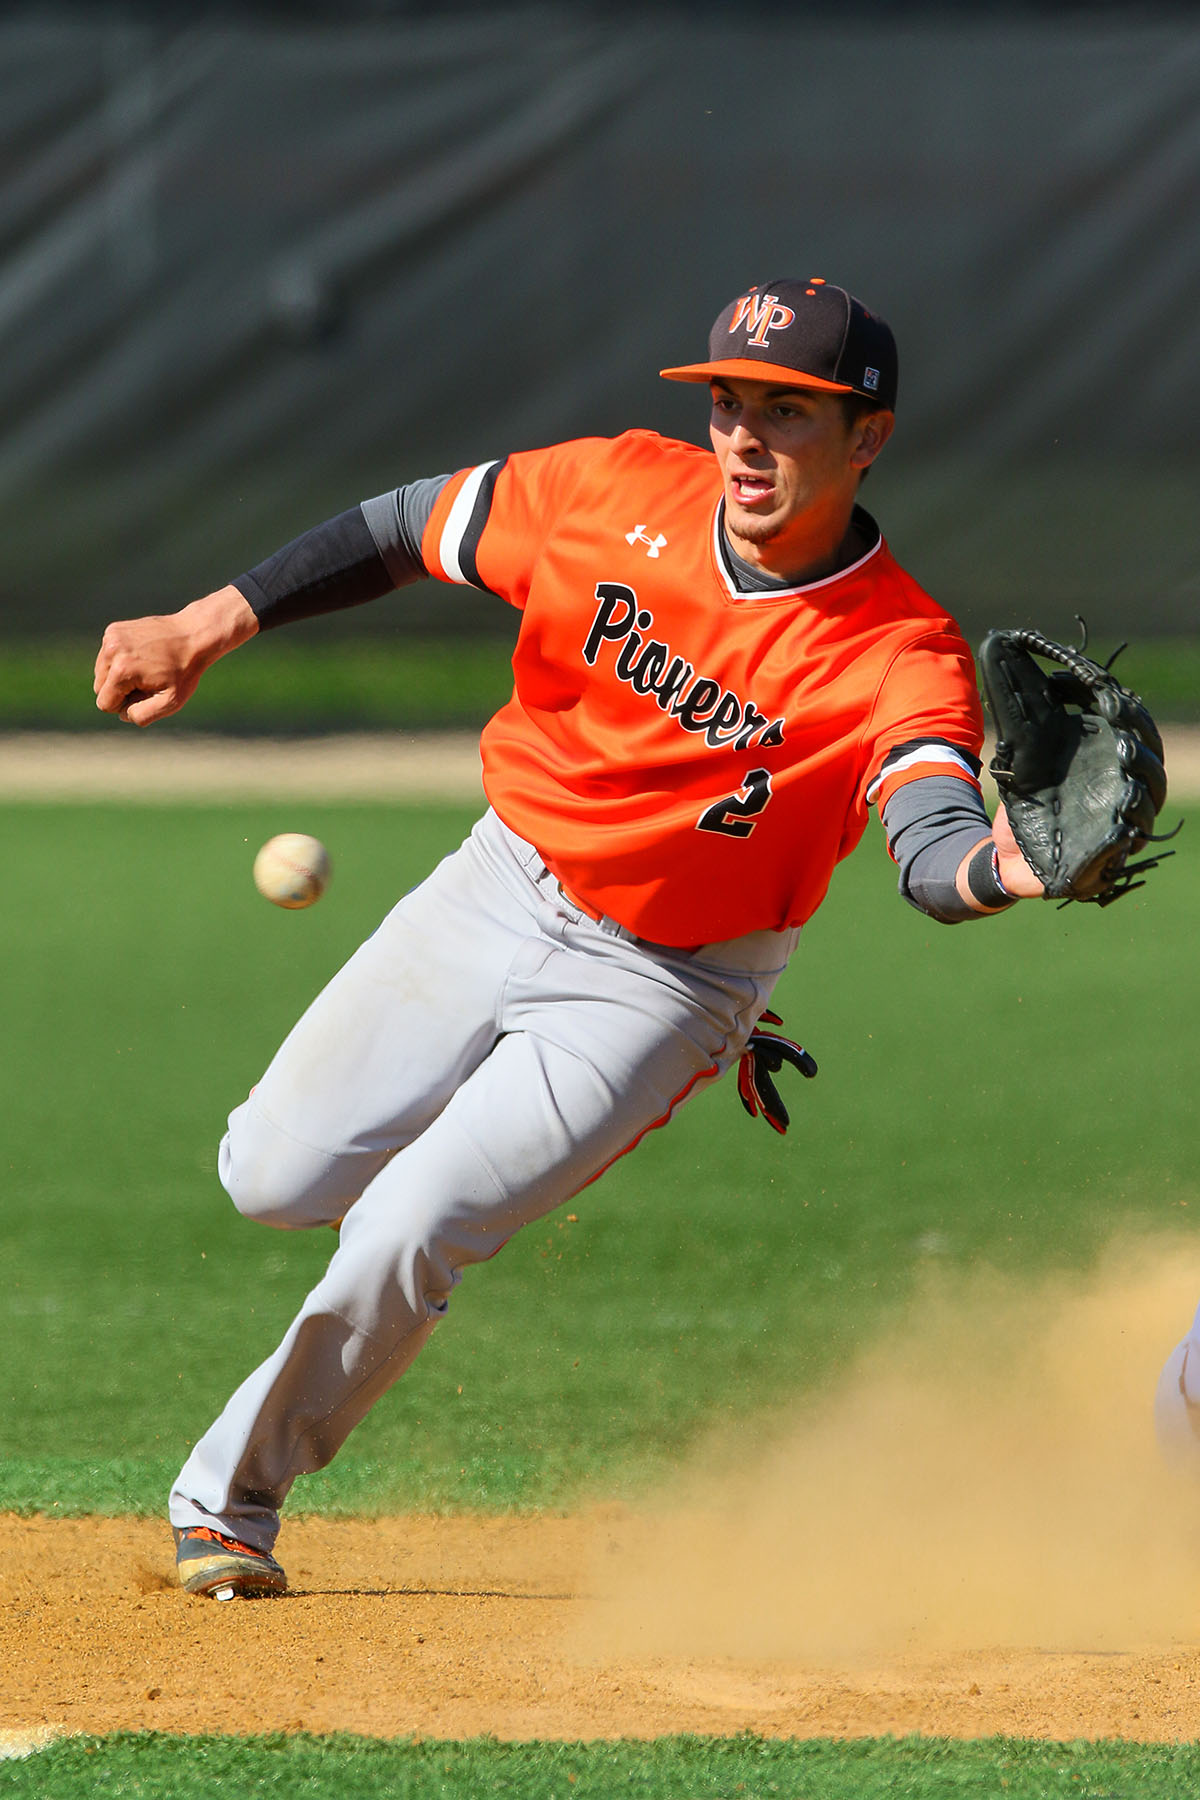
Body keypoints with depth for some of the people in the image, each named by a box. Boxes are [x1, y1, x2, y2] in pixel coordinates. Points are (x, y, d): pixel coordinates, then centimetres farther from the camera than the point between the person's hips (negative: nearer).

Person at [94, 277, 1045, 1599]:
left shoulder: (901, 659, -26)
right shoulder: (622, 492, -14)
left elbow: (932, 850, -43)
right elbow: (407, 531, 0)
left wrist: (1001, 869, -66)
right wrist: (209, 626, -5)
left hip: (658, 985, -4)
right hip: (501, 885, 4)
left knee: (406, 1232, -16)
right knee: (274, 1180, 5)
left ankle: (232, 1492, 9)